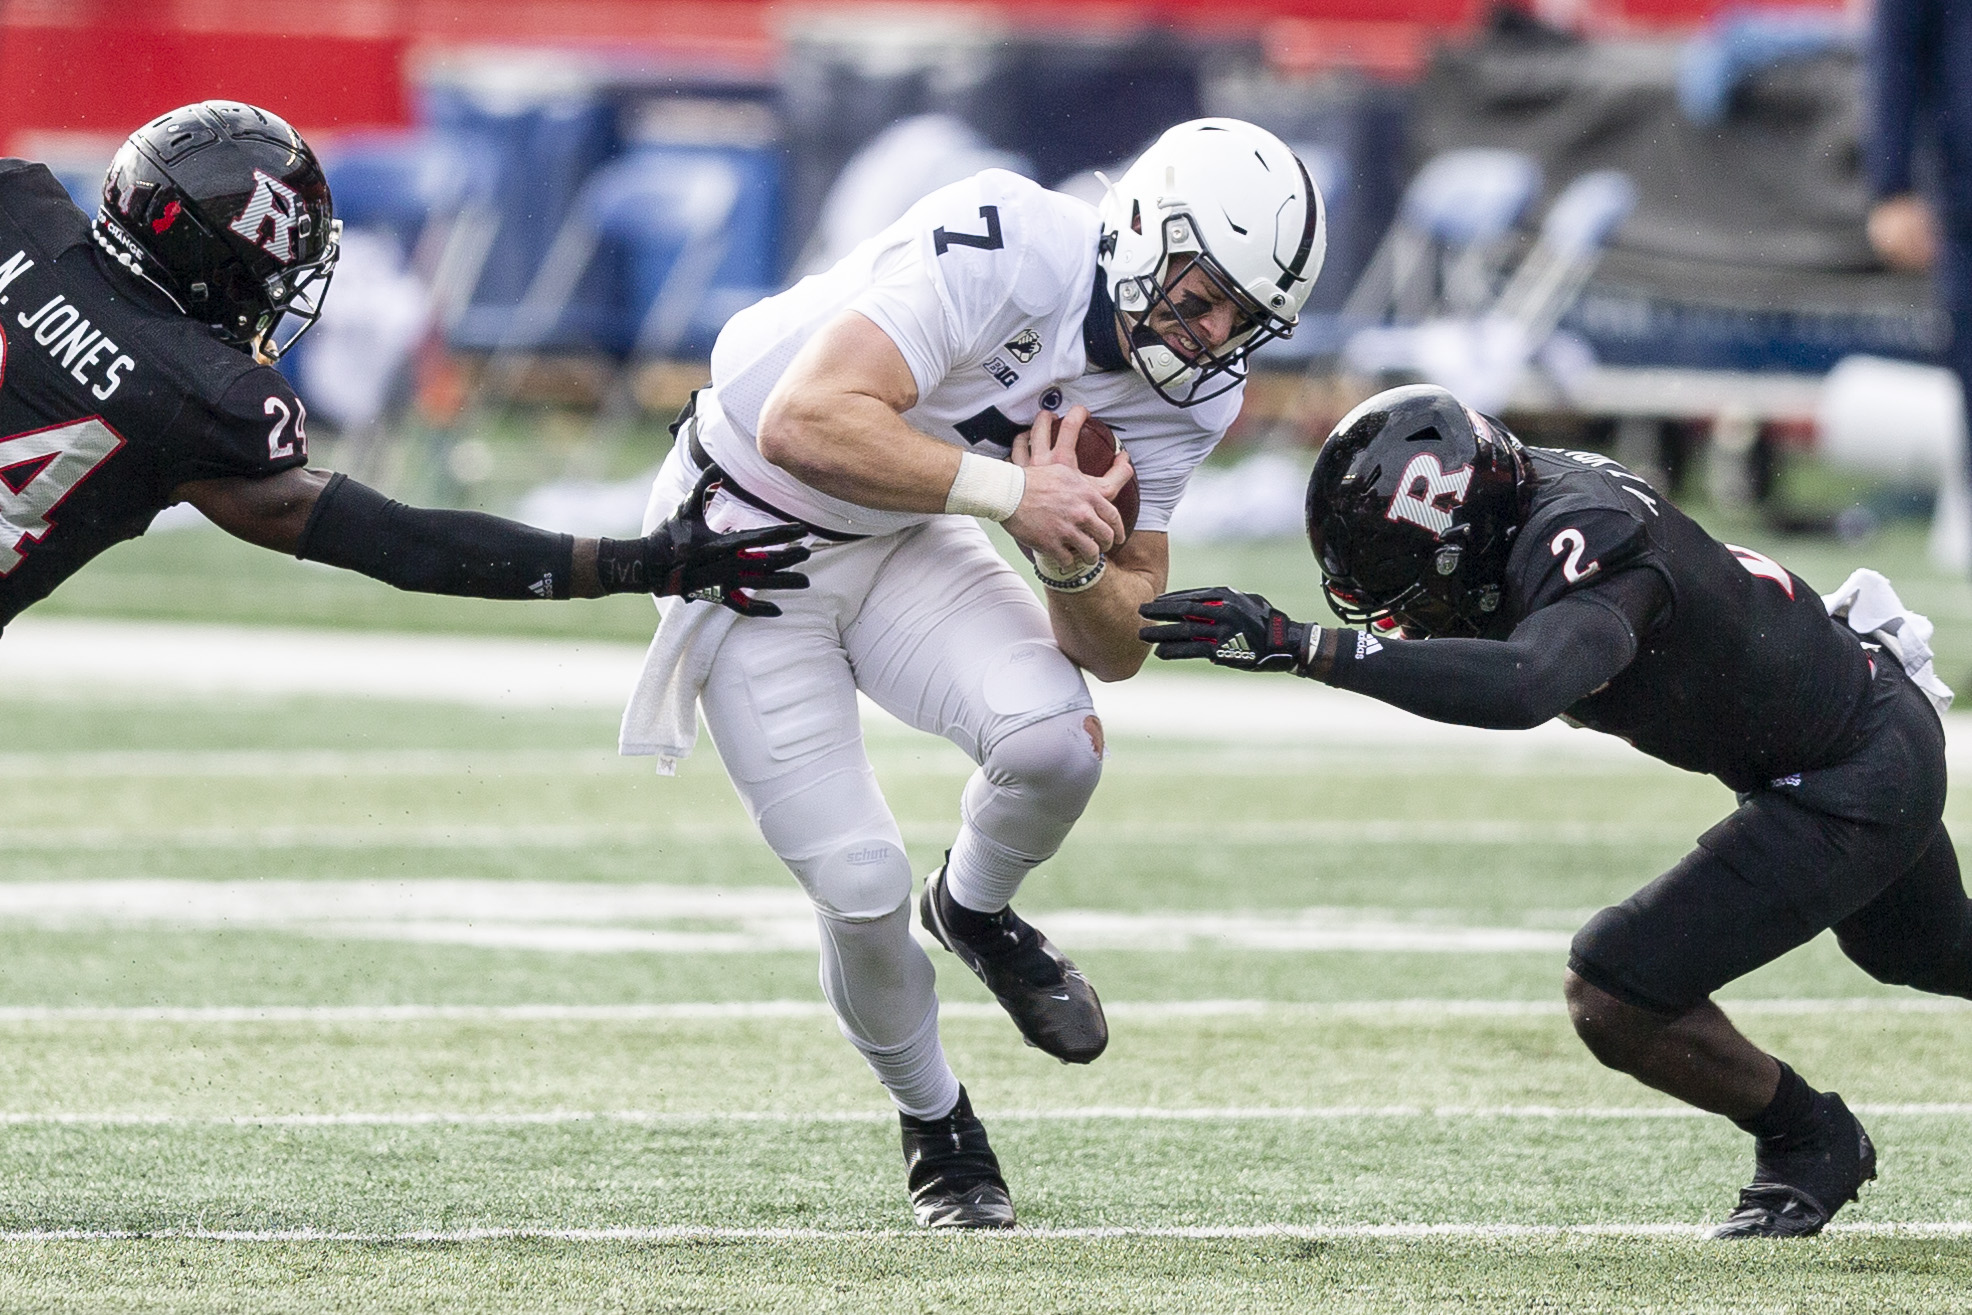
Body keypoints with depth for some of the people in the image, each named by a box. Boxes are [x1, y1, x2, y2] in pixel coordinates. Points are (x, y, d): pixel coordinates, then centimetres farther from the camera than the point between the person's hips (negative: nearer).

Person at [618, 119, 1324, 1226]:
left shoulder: (1181, 397, -9)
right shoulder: (1006, 250, -32)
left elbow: (1120, 651, -4)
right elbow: (805, 424, -40)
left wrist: (1073, 553, -26)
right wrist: (1013, 492, -37)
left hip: (904, 545, 5)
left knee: (1059, 743, -23)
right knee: (862, 890, -11)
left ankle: (978, 911, 13)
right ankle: (934, 1122, 21)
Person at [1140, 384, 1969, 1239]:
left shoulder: (1585, 542, -37)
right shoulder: (1522, 496, -10)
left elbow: (1523, 686, -57)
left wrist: (1297, 646, -57)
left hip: (1856, 792, -10)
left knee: (1612, 997, -14)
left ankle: (1808, 1145, 11)